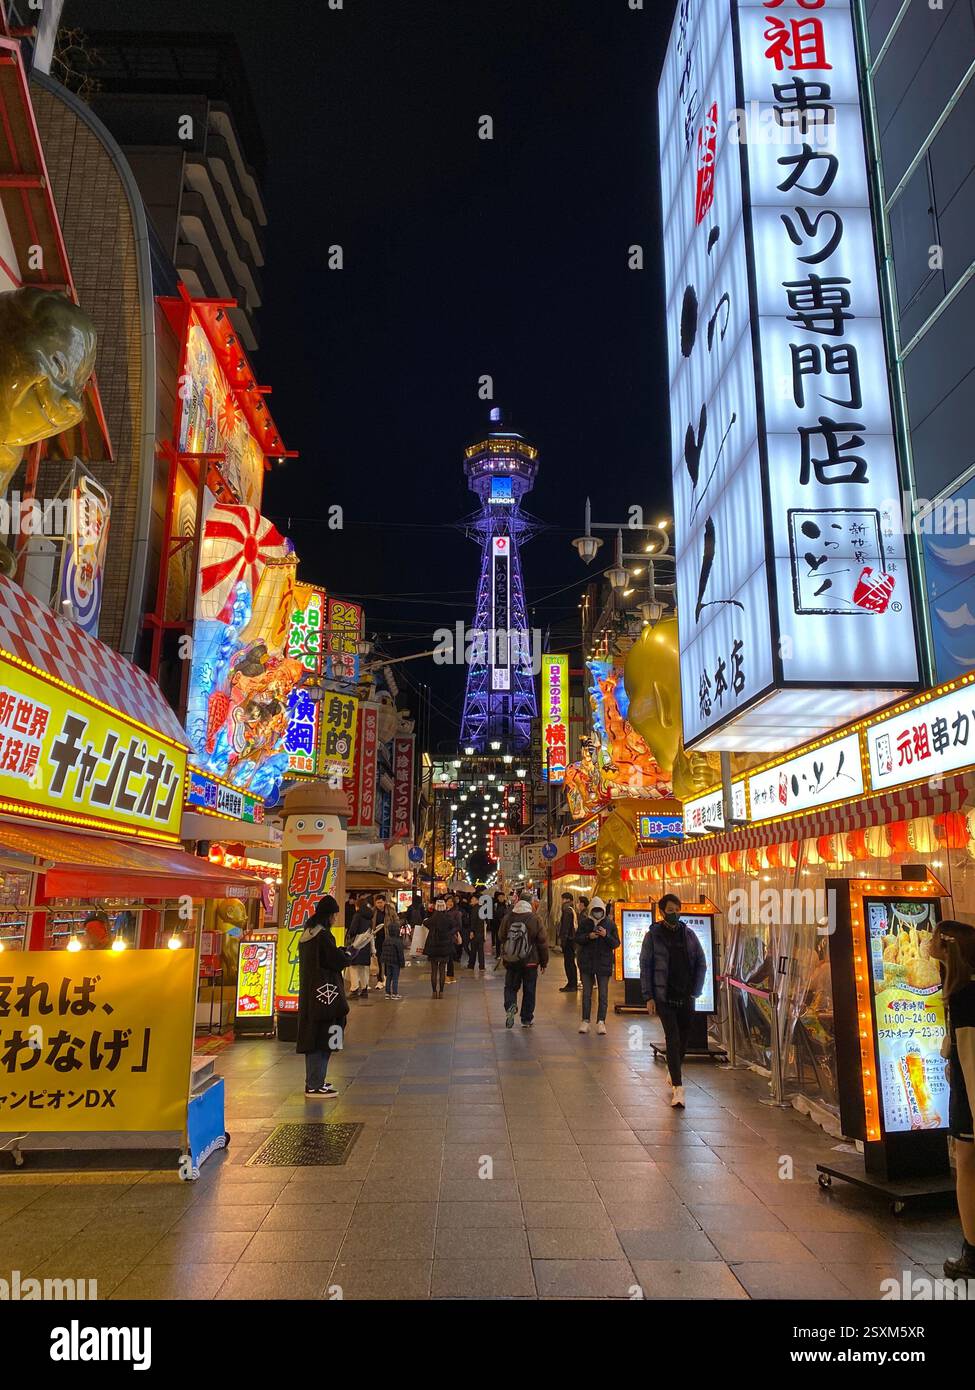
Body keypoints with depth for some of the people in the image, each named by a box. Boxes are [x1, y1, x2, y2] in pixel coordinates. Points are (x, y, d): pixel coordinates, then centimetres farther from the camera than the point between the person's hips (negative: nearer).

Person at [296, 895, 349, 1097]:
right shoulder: (323, 935, -18)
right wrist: (348, 953, 3)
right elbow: (339, 961, -17)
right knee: (322, 1037, -2)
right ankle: (315, 1085, 2)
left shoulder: (307, 934, 10)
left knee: (312, 1037, 15)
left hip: (308, 993, 10)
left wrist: (340, 953, 12)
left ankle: (313, 1082, 24)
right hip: (324, 992, -10)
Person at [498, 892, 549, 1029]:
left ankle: (510, 1005, -14)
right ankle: (526, 1020, 15)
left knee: (510, 987, 14)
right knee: (529, 991, 10)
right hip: (530, 961, -1)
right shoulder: (534, 920, -10)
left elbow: (501, 938, 8)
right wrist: (544, 961, 3)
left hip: (511, 961, 2)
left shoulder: (508, 918, -4)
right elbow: (542, 942, -6)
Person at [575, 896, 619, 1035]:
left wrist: (606, 936, -19)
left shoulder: (610, 924, 0)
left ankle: (601, 1021, 6)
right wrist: (588, 936, -17)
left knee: (603, 994, 2)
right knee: (586, 993, 6)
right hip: (586, 962, 1)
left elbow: (616, 943, -2)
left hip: (604, 962, -1)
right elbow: (577, 939, 1)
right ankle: (585, 1020, 12)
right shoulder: (584, 923, 1)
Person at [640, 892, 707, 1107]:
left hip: (686, 998, 4)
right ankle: (678, 1088, -10)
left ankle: (674, 1074, 36)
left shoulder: (688, 934, 5)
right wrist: (648, 997, -7)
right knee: (673, 1039, -11)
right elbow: (645, 967, -3)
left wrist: (695, 991, 3)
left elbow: (701, 963, 11)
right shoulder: (653, 936, -4)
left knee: (684, 1039, 12)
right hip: (664, 998, -4)